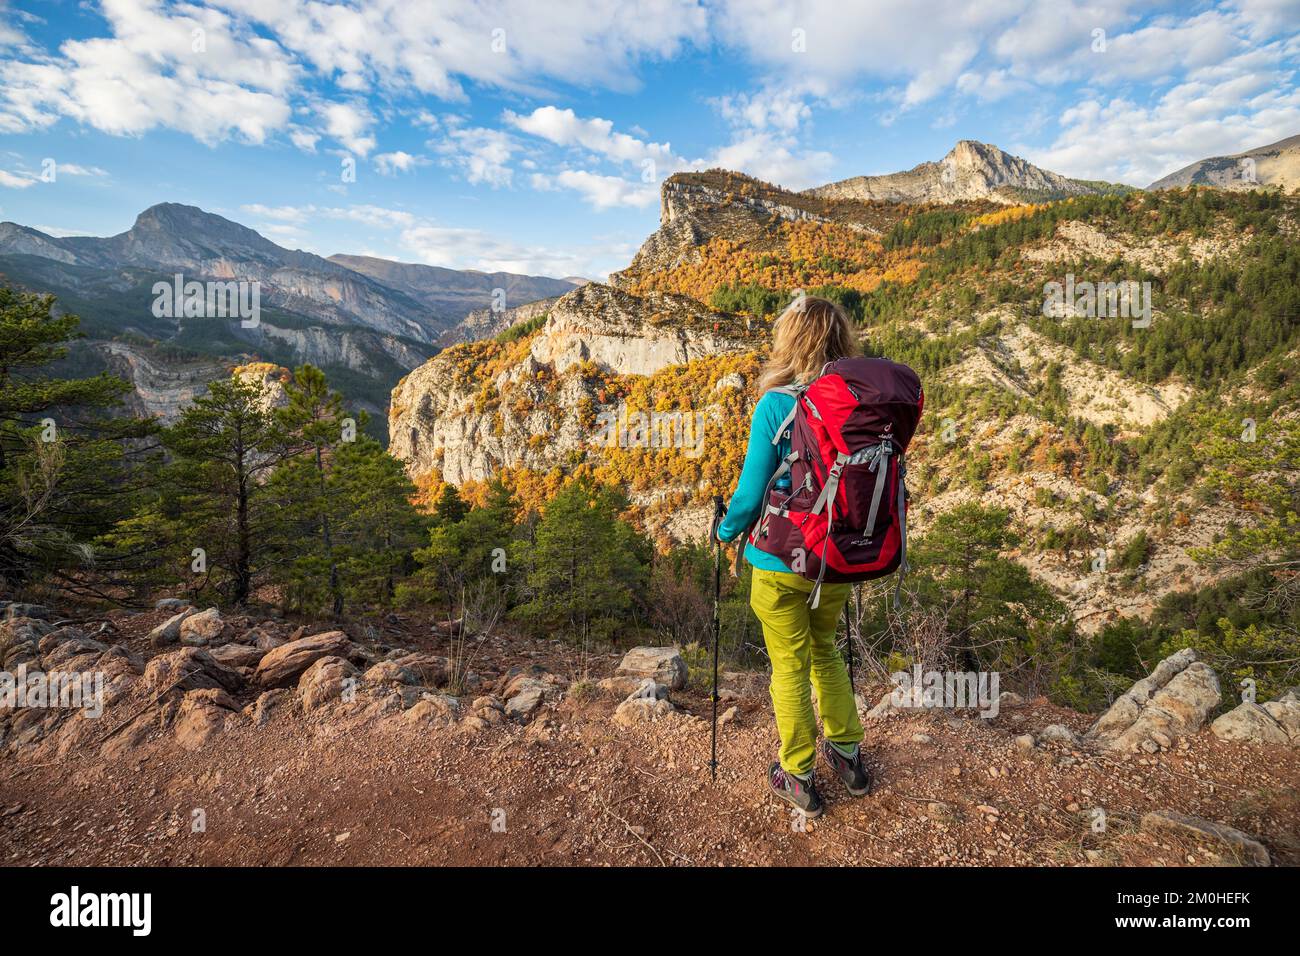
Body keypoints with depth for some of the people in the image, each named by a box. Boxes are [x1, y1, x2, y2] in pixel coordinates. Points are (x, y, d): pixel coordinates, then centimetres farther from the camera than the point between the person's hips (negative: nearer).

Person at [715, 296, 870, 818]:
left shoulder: (774, 407, -19)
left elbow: (751, 494, -16)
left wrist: (726, 530, 3)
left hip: (782, 562, -4)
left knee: (790, 668, 14)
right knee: (824, 651, 27)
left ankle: (798, 777, 32)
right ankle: (848, 754, 42)